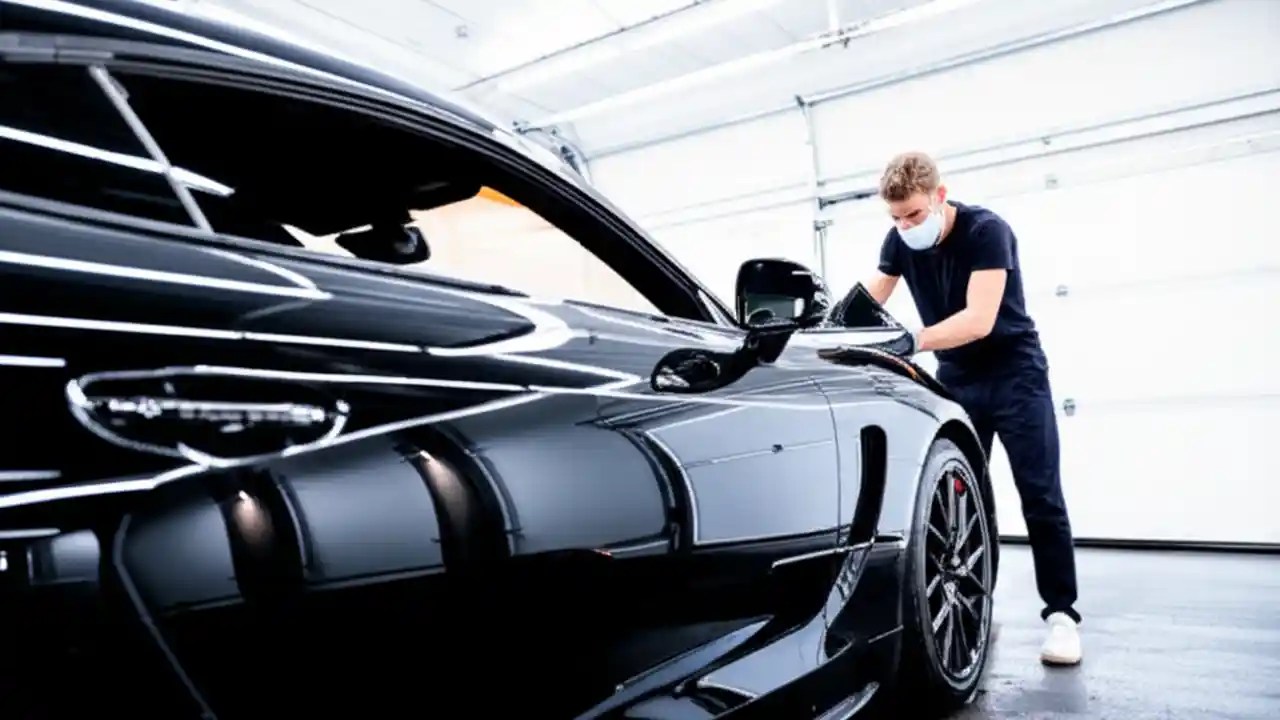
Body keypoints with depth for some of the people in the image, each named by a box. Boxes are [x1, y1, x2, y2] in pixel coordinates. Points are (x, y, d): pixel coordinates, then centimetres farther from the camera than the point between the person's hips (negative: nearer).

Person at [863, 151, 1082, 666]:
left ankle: (1061, 613, 3)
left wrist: (911, 343, -44)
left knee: (1040, 497, -5)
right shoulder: (899, 242, -5)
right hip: (954, 380, 5)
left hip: (1015, 374, -5)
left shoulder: (987, 230, -22)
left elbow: (979, 320, -33)